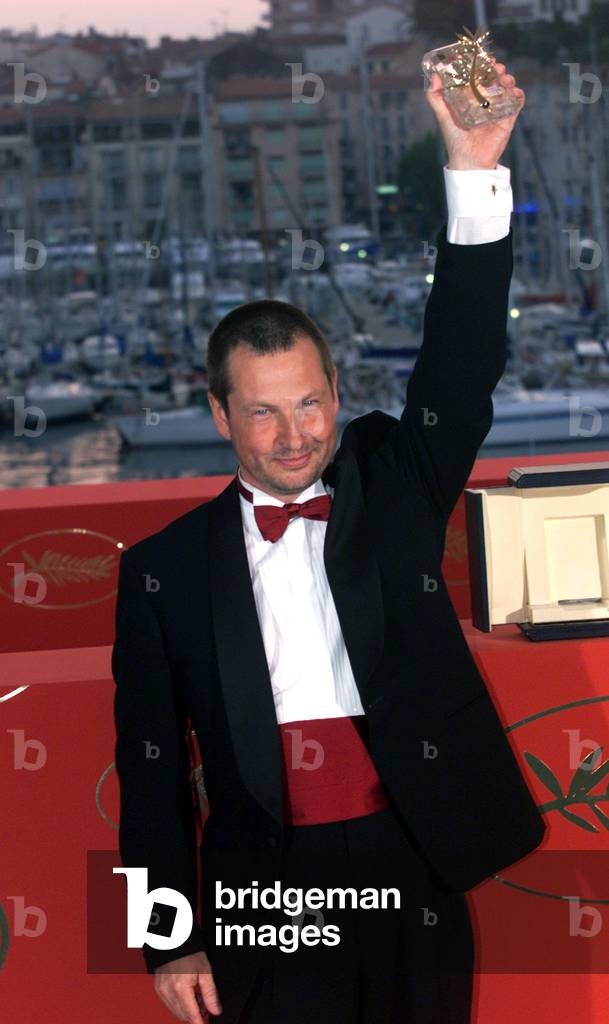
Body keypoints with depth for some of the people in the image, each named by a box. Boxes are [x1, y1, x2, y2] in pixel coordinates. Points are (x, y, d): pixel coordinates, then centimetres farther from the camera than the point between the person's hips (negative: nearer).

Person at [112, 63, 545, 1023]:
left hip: (415, 880, 2)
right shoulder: (166, 568, 2)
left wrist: (475, 172, -19)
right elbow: (150, 763, 4)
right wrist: (171, 940, -1)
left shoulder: (393, 485, 6)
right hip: (265, 898, -1)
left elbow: (462, 364, -7)